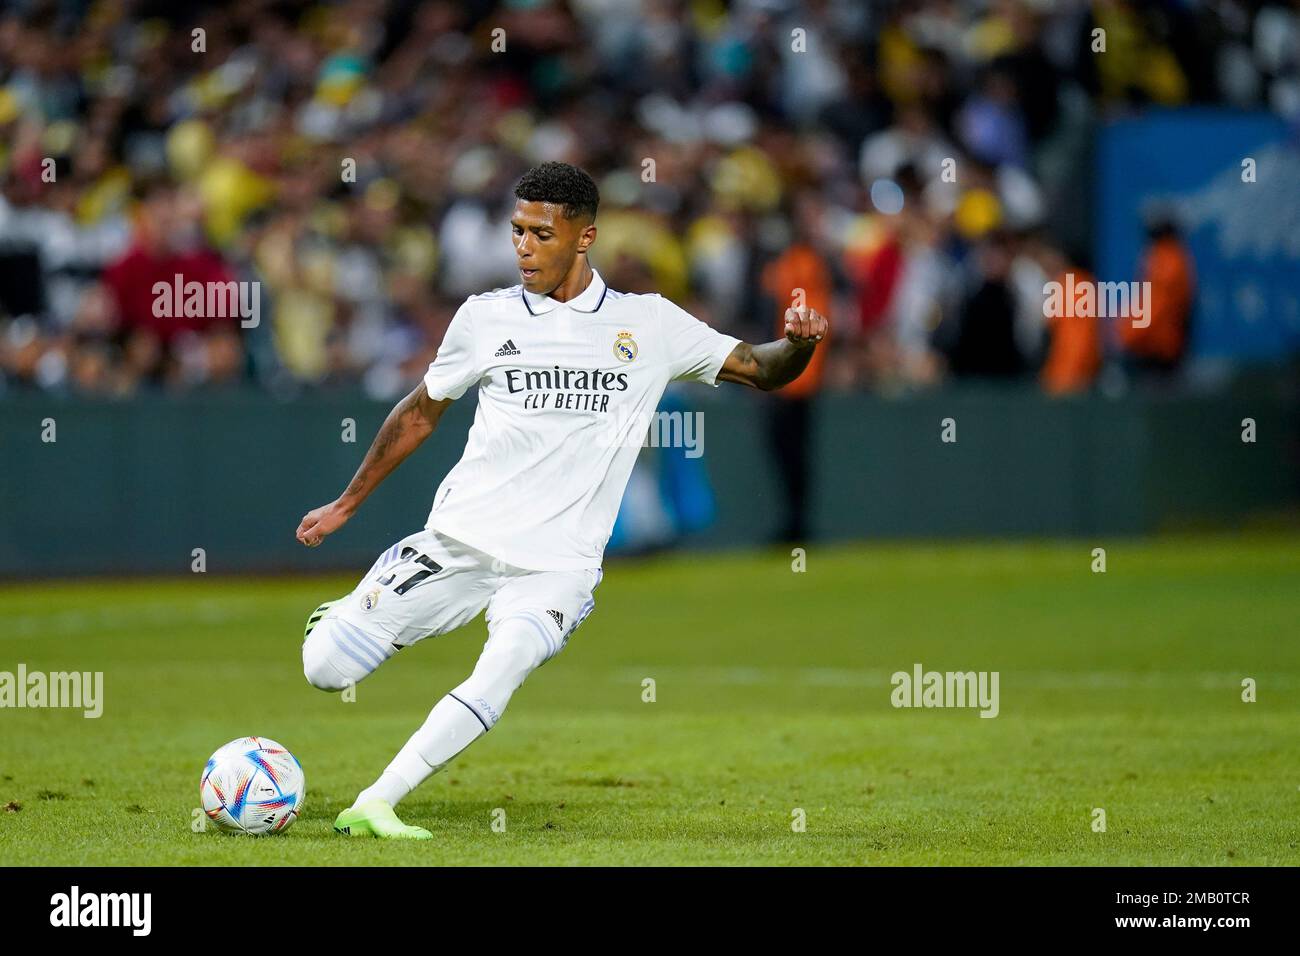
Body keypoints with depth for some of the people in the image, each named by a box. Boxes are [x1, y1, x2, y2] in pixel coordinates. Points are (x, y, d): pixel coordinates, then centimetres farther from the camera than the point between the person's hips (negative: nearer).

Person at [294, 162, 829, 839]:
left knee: (496, 682, -30)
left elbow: (758, 370, 9)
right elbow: (420, 414, 18)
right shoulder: (485, 318, 6)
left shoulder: (649, 324, 5)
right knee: (326, 669, -8)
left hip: (558, 562, -1)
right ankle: (342, 619, 28)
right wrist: (347, 503, 22)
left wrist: (798, 343, -15)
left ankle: (373, 806, -23)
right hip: (459, 538, 1)